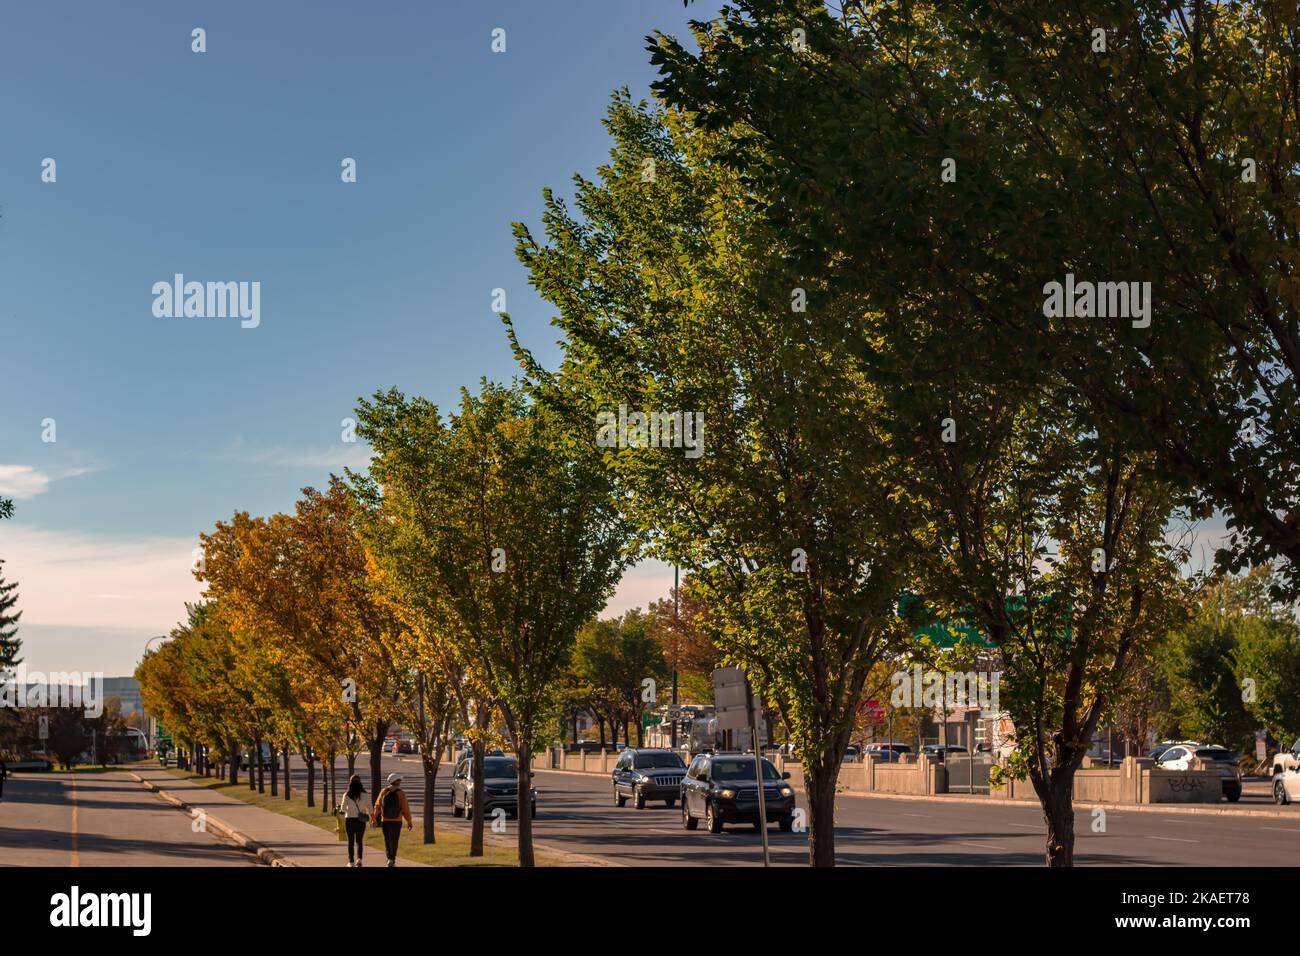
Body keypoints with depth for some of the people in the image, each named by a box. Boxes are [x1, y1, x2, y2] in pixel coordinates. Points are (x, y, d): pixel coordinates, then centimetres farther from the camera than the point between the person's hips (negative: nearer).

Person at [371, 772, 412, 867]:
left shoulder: (384, 791, -1)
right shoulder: (401, 793, -8)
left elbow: (378, 805, 7)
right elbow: (405, 808, -10)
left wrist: (374, 816, 23)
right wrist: (409, 822, -1)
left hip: (385, 821, 1)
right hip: (397, 821, -1)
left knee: (388, 841, 3)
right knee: (394, 841, 13)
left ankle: (390, 858, -14)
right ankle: (393, 860, 18)